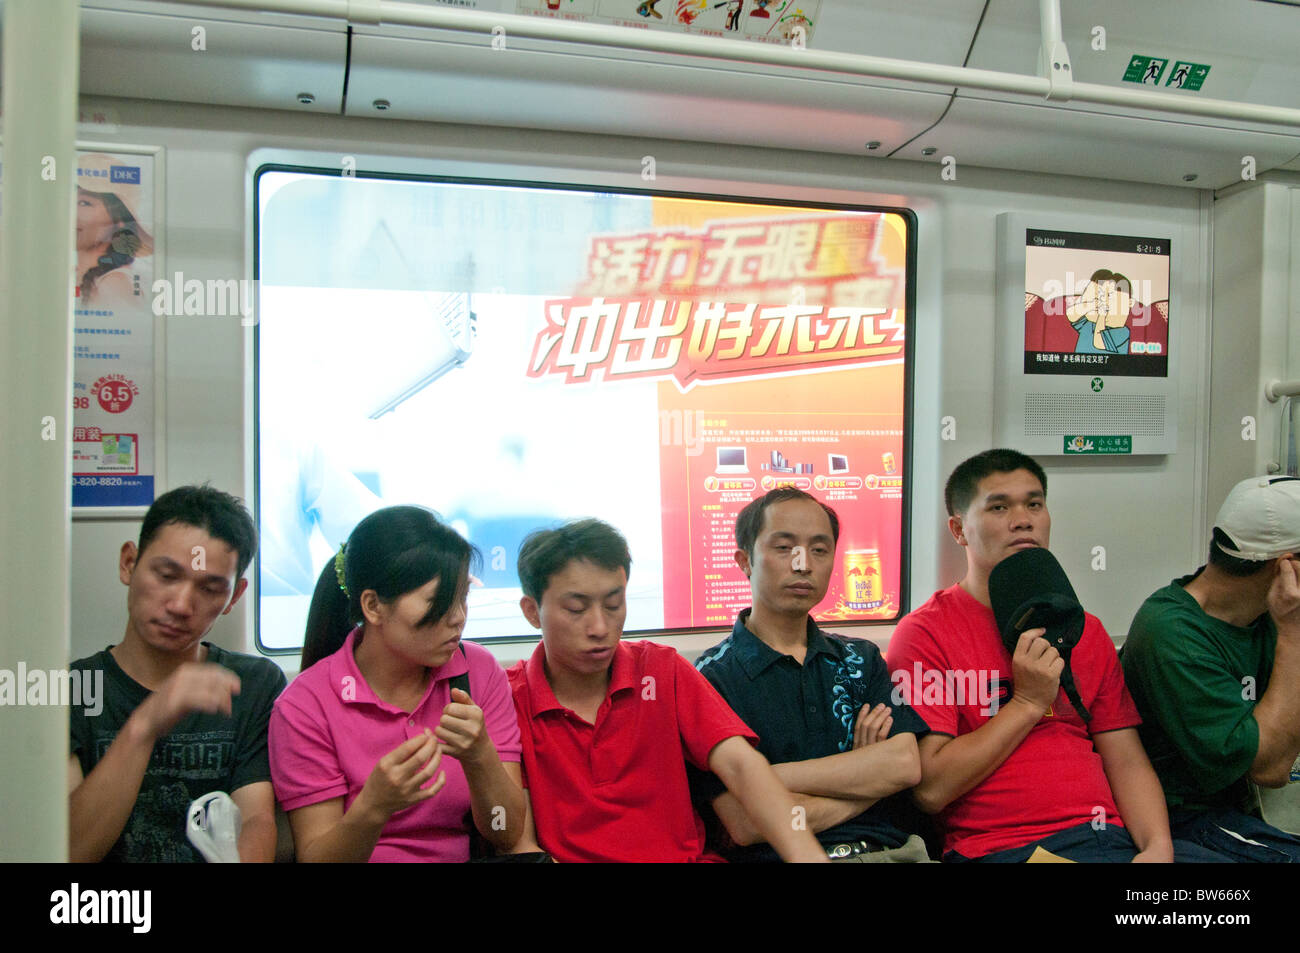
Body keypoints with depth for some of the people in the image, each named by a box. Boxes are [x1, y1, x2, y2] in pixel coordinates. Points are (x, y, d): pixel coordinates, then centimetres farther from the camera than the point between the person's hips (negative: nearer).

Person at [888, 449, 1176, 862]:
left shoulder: (1085, 631, 16)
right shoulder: (924, 634, -4)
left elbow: (1126, 761, 11)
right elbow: (931, 789, -11)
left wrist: (1158, 845, -8)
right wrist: (1028, 702, -9)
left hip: (1106, 834, 6)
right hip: (998, 846, -5)